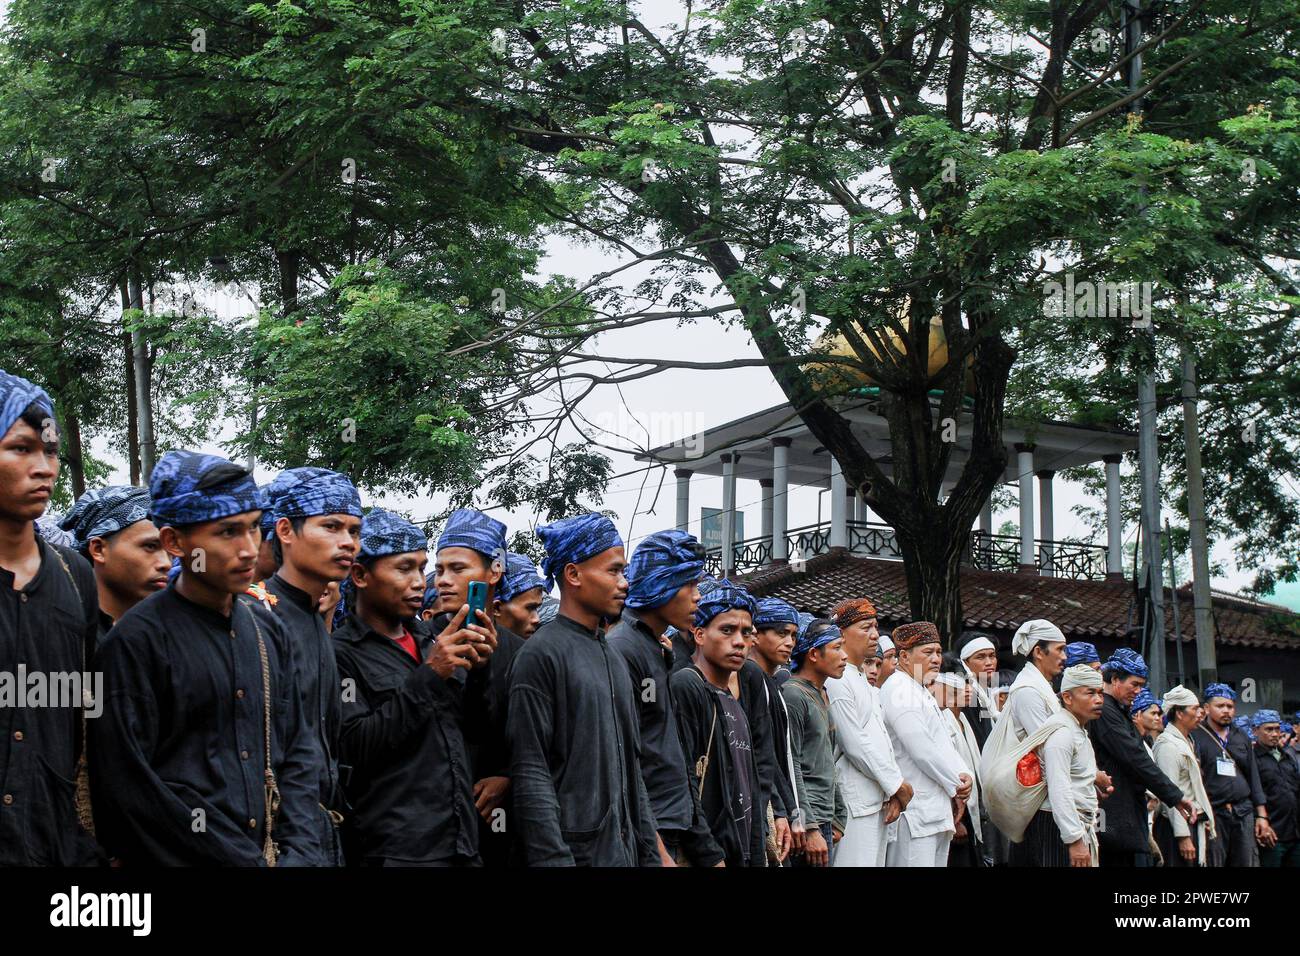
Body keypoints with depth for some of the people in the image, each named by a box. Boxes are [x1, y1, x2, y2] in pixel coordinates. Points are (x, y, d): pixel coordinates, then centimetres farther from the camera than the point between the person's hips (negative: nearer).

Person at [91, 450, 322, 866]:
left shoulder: (268, 631, 10)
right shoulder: (135, 641, -8)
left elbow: (297, 752, 12)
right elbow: (130, 792, -12)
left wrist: (299, 852, -3)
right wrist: (250, 861, -12)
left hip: (279, 854, 5)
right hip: (186, 859, -5)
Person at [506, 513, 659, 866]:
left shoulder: (613, 657, 14)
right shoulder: (542, 654, -10)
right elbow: (531, 773, -14)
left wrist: (649, 853, 13)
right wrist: (552, 859, -19)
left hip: (625, 850, 7)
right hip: (573, 850, -7)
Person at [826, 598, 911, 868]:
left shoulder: (865, 680, 18)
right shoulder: (837, 680, -13)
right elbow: (855, 745, -16)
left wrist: (892, 792, 5)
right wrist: (897, 784, -8)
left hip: (879, 801, 9)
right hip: (856, 804, -9)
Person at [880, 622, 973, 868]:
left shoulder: (922, 692, 22)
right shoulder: (898, 691, -12)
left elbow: (944, 744, 20)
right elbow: (922, 750, -17)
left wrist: (964, 775, 1)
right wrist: (956, 786, -7)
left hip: (938, 808, 10)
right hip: (916, 810, -10)